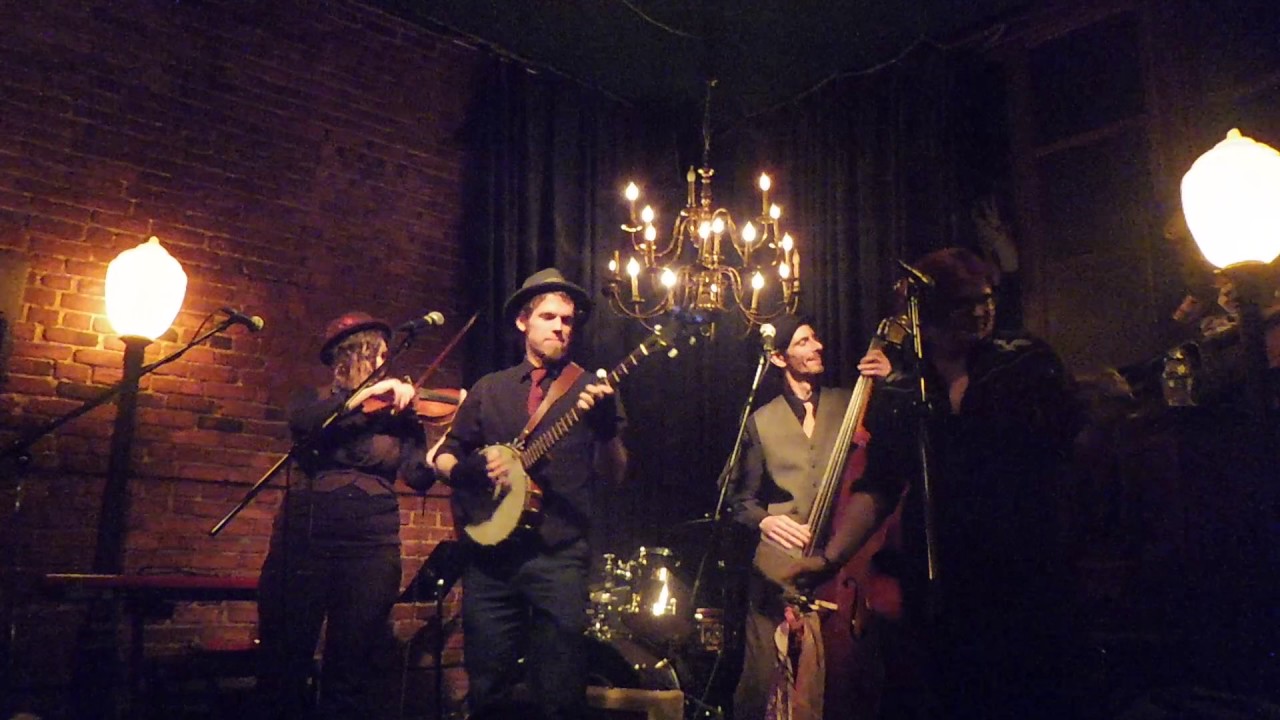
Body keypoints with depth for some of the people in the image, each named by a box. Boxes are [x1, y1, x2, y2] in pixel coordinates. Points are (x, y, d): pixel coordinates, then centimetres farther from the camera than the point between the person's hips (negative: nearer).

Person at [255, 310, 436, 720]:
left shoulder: (397, 414, 10)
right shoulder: (315, 399, 9)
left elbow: (419, 476, -2)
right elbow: (302, 423, -15)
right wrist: (368, 391, -19)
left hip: (371, 541, 1)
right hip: (304, 535, 0)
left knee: (353, 664, 4)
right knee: (284, 657, 4)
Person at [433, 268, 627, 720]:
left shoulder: (592, 391, 5)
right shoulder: (489, 389, 13)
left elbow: (612, 476, -3)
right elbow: (444, 456, 16)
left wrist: (607, 429, -23)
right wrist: (464, 472, -7)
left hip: (559, 556, -2)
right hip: (490, 553, 2)